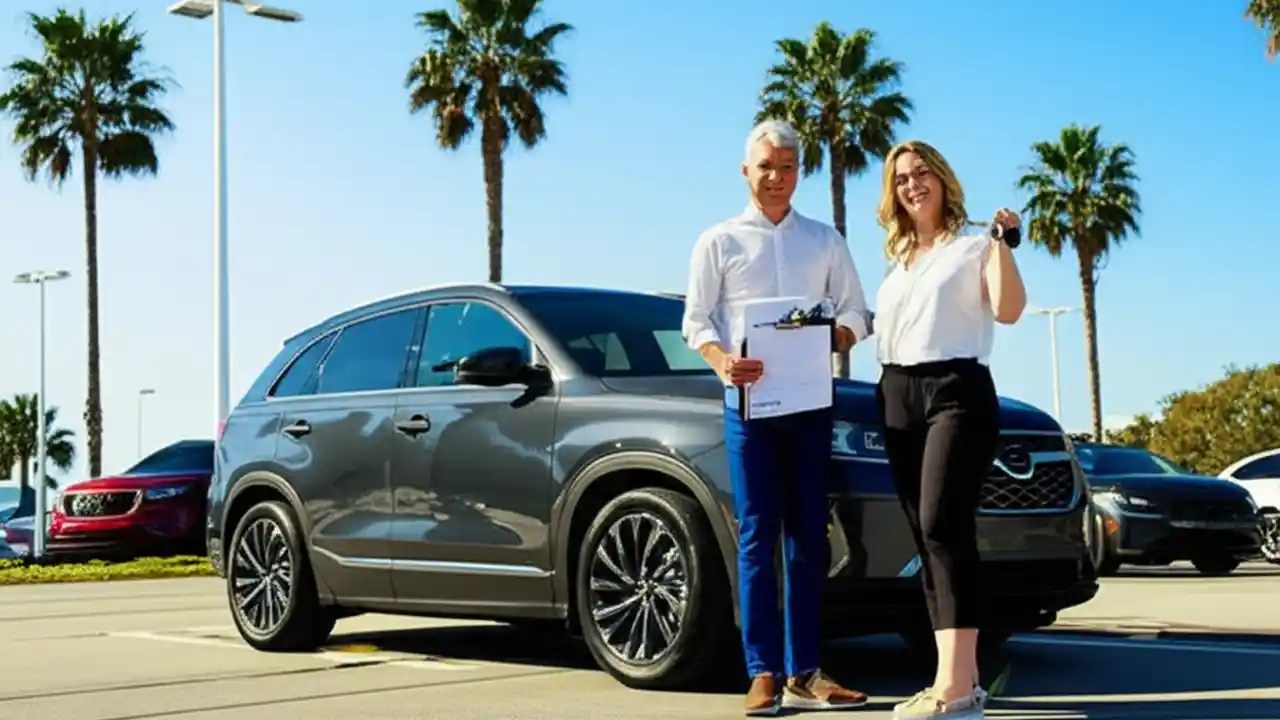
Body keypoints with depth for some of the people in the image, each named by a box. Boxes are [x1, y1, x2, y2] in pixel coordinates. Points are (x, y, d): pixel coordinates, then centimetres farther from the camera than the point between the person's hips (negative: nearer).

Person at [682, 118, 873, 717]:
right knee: (757, 534, -5)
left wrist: (834, 338, -11)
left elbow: (855, 312, 12)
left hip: (811, 398, 3)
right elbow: (697, 320, 3)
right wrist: (723, 361, -18)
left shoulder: (826, 241, 15)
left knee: (808, 535, 3)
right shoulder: (718, 242, 8)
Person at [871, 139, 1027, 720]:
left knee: (943, 525, -21)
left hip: (956, 390, -7)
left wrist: (1002, 243, -17)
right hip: (898, 398, 7)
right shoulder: (897, 259, 23)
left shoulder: (973, 244, 5)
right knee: (926, 535, 2)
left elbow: (1008, 309, -10)